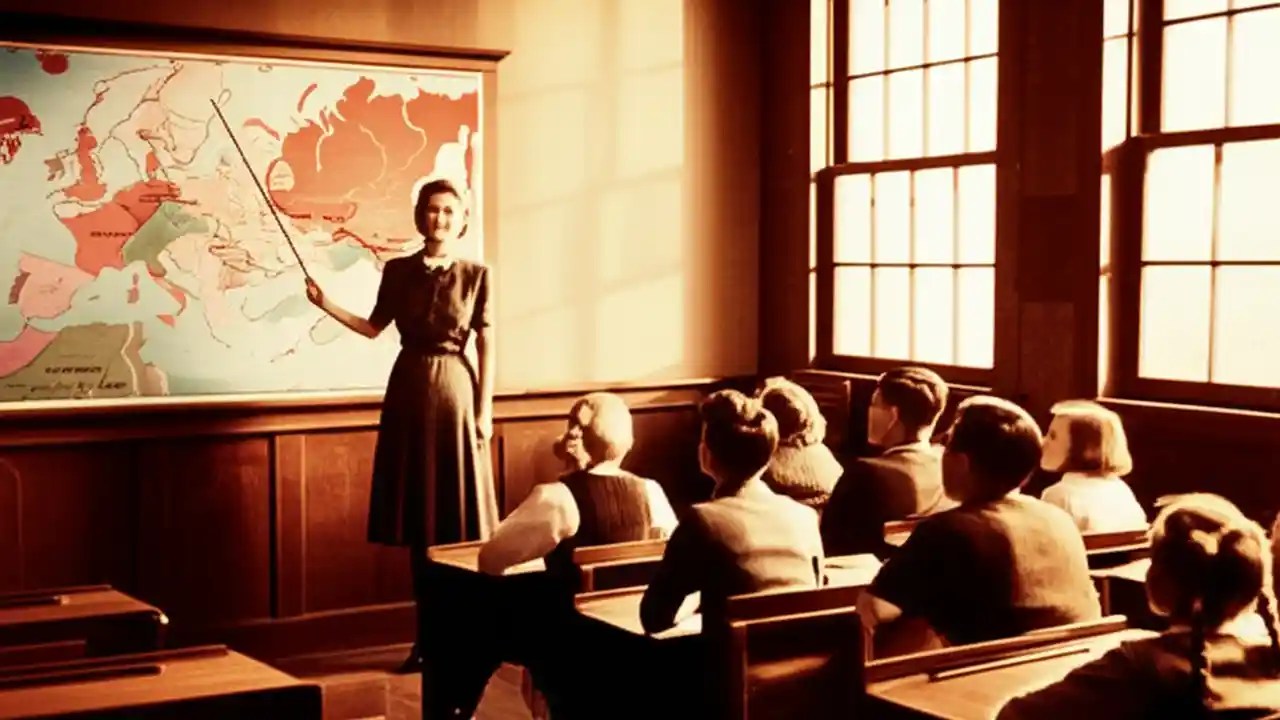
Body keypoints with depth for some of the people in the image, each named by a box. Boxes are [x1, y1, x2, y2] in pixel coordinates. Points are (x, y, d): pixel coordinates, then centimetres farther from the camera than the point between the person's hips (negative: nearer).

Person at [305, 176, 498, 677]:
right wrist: (326, 304, 1)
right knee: (418, 521, 5)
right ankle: (427, 635, 13)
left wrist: (484, 408, -6)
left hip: (455, 390, -2)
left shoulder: (476, 275, -1)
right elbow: (374, 327, 12)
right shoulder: (398, 271, 4)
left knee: (458, 517, -2)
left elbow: (486, 346, -2)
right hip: (409, 389, 2)